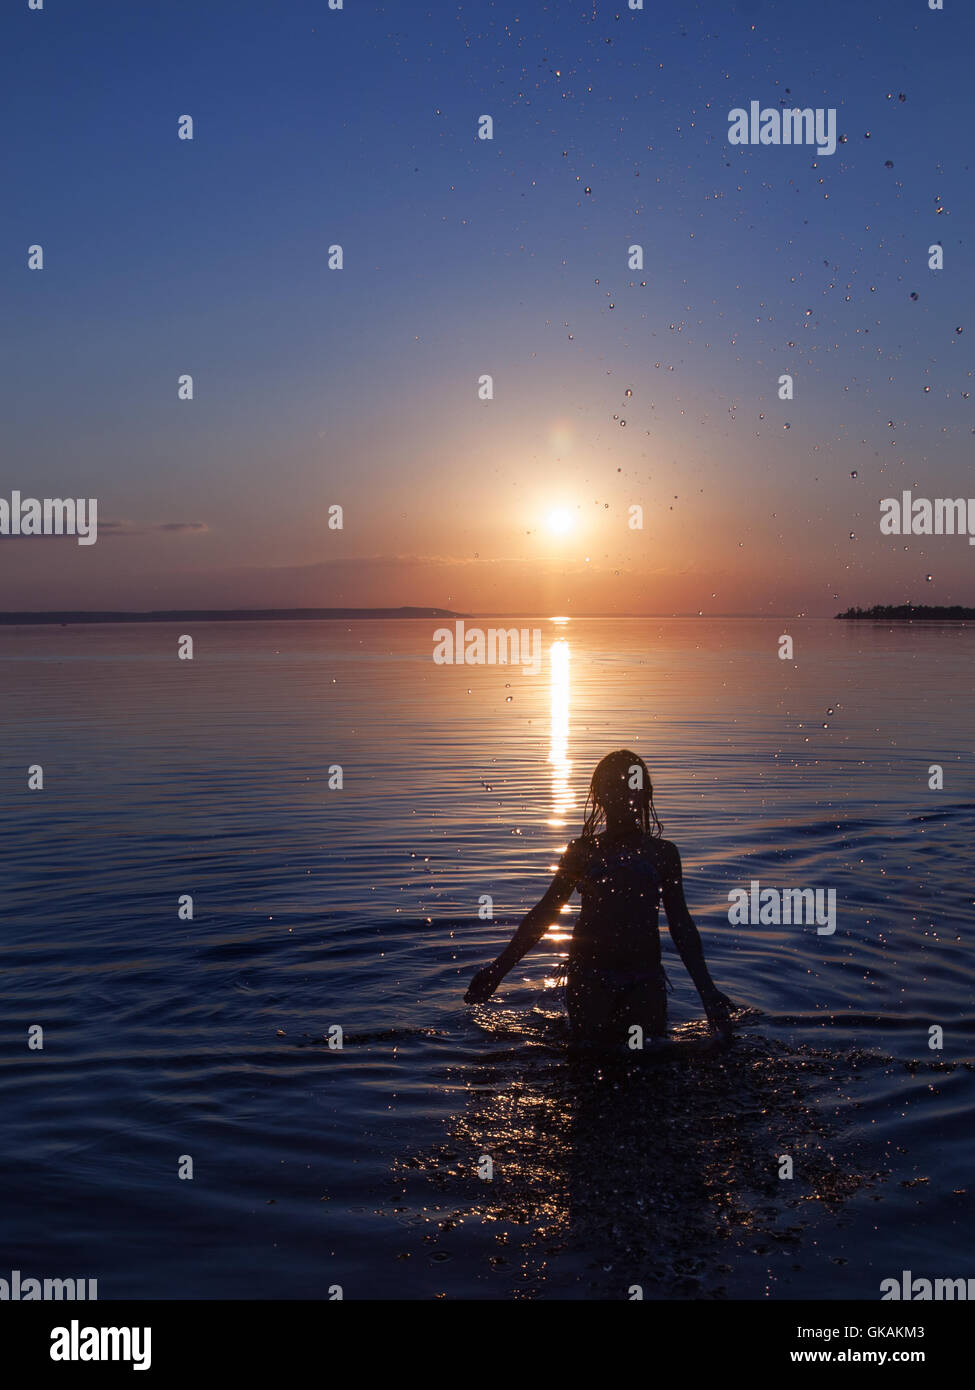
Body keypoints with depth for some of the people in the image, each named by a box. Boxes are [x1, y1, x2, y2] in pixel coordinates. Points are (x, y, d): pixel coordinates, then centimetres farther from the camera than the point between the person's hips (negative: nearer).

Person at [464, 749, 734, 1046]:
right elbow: (544, 913, 9)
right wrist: (498, 969, 4)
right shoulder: (582, 851, 6)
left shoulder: (663, 853, 7)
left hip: (644, 977, 1)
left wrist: (707, 990, 6)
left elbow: (681, 925, 10)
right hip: (589, 976, 0)